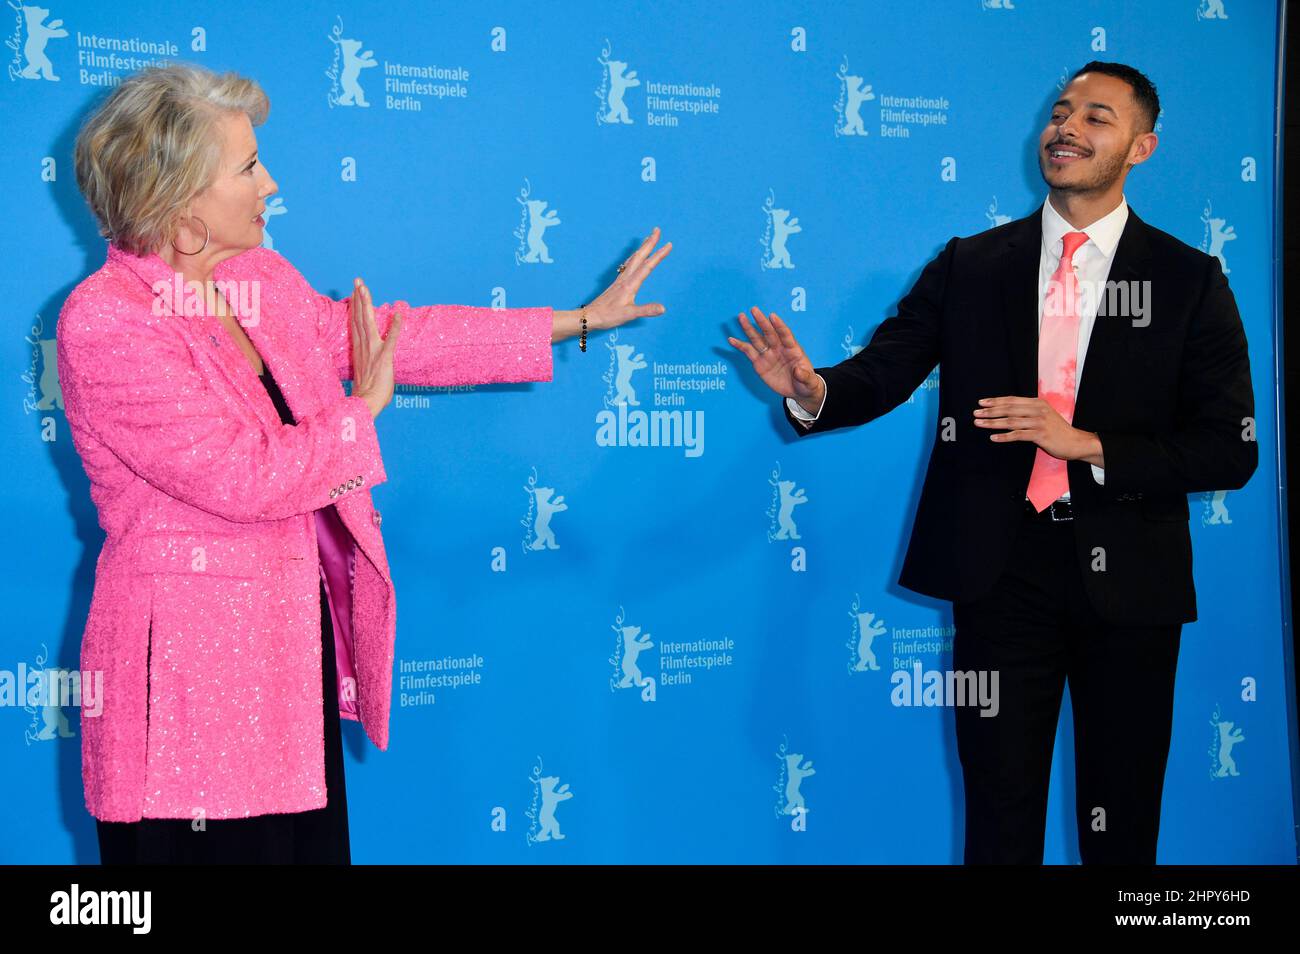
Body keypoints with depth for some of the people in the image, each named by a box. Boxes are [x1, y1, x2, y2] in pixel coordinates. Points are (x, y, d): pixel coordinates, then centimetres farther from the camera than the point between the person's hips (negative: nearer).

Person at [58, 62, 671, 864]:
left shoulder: (262, 279, 8)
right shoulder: (105, 325, -17)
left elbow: (403, 337, 13)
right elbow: (245, 478, -22)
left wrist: (580, 322, 15)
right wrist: (362, 409, -7)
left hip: (295, 650, 8)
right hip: (194, 670, -8)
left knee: (310, 840, 13)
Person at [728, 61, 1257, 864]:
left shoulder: (1190, 280, 0)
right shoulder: (971, 265, 5)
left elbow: (1230, 452, -4)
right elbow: (884, 372, -3)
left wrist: (1086, 444, -17)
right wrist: (813, 390, -26)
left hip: (1126, 579, 0)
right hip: (1002, 571, 1)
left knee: (1122, 821, 12)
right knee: (999, 818, 9)